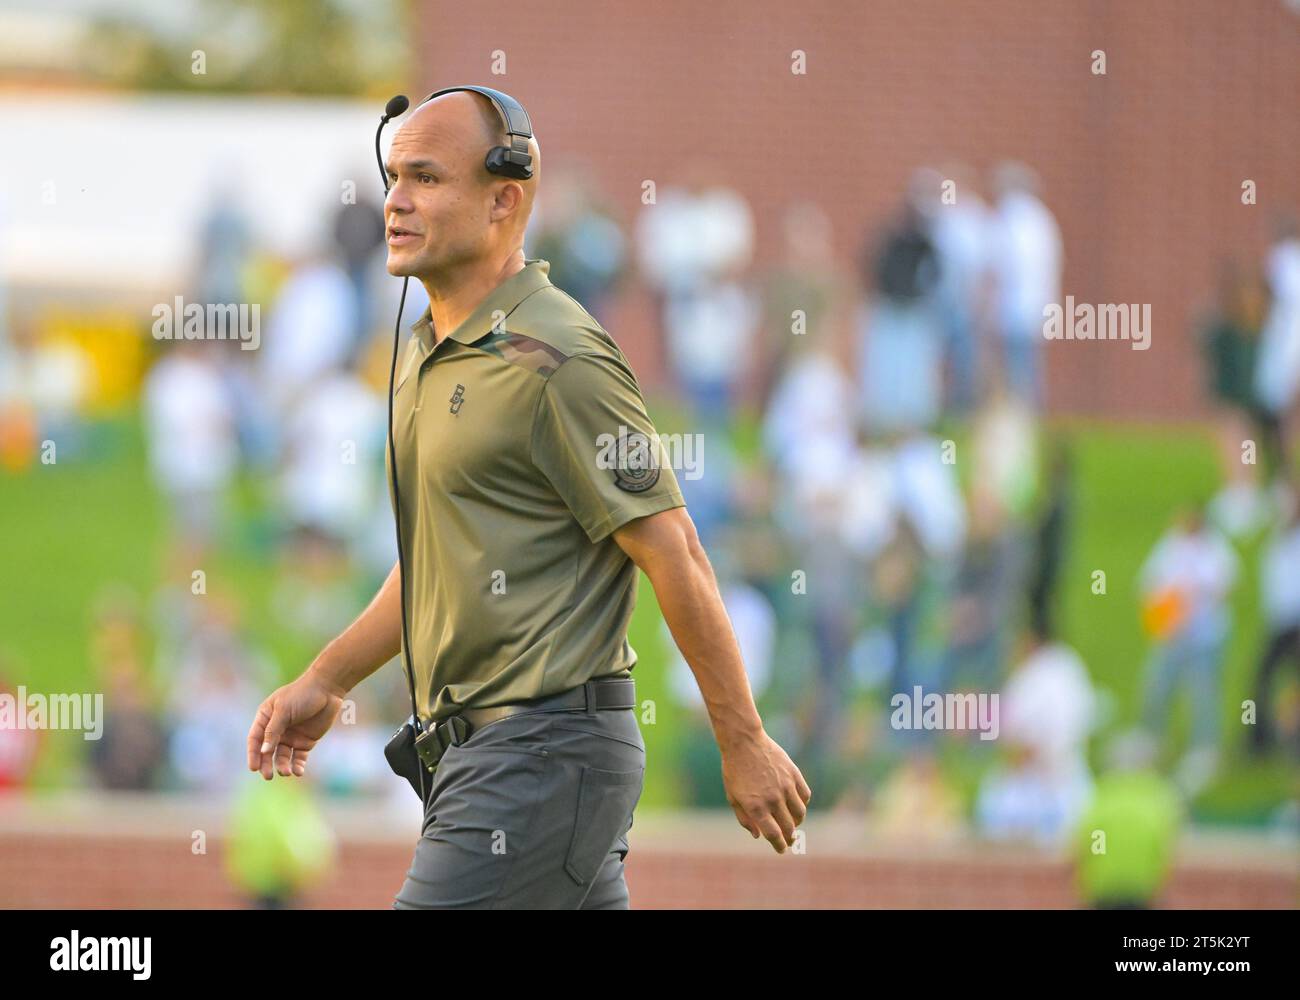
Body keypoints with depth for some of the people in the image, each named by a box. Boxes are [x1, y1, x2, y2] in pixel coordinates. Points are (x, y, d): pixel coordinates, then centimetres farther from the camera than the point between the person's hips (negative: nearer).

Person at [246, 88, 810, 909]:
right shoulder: (433, 355, 16)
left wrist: (745, 744, -13)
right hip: (481, 743, 10)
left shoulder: (554, 361, -15)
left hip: (547, 752, -10)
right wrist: (325, 681, 21)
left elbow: (676, 557, -14)